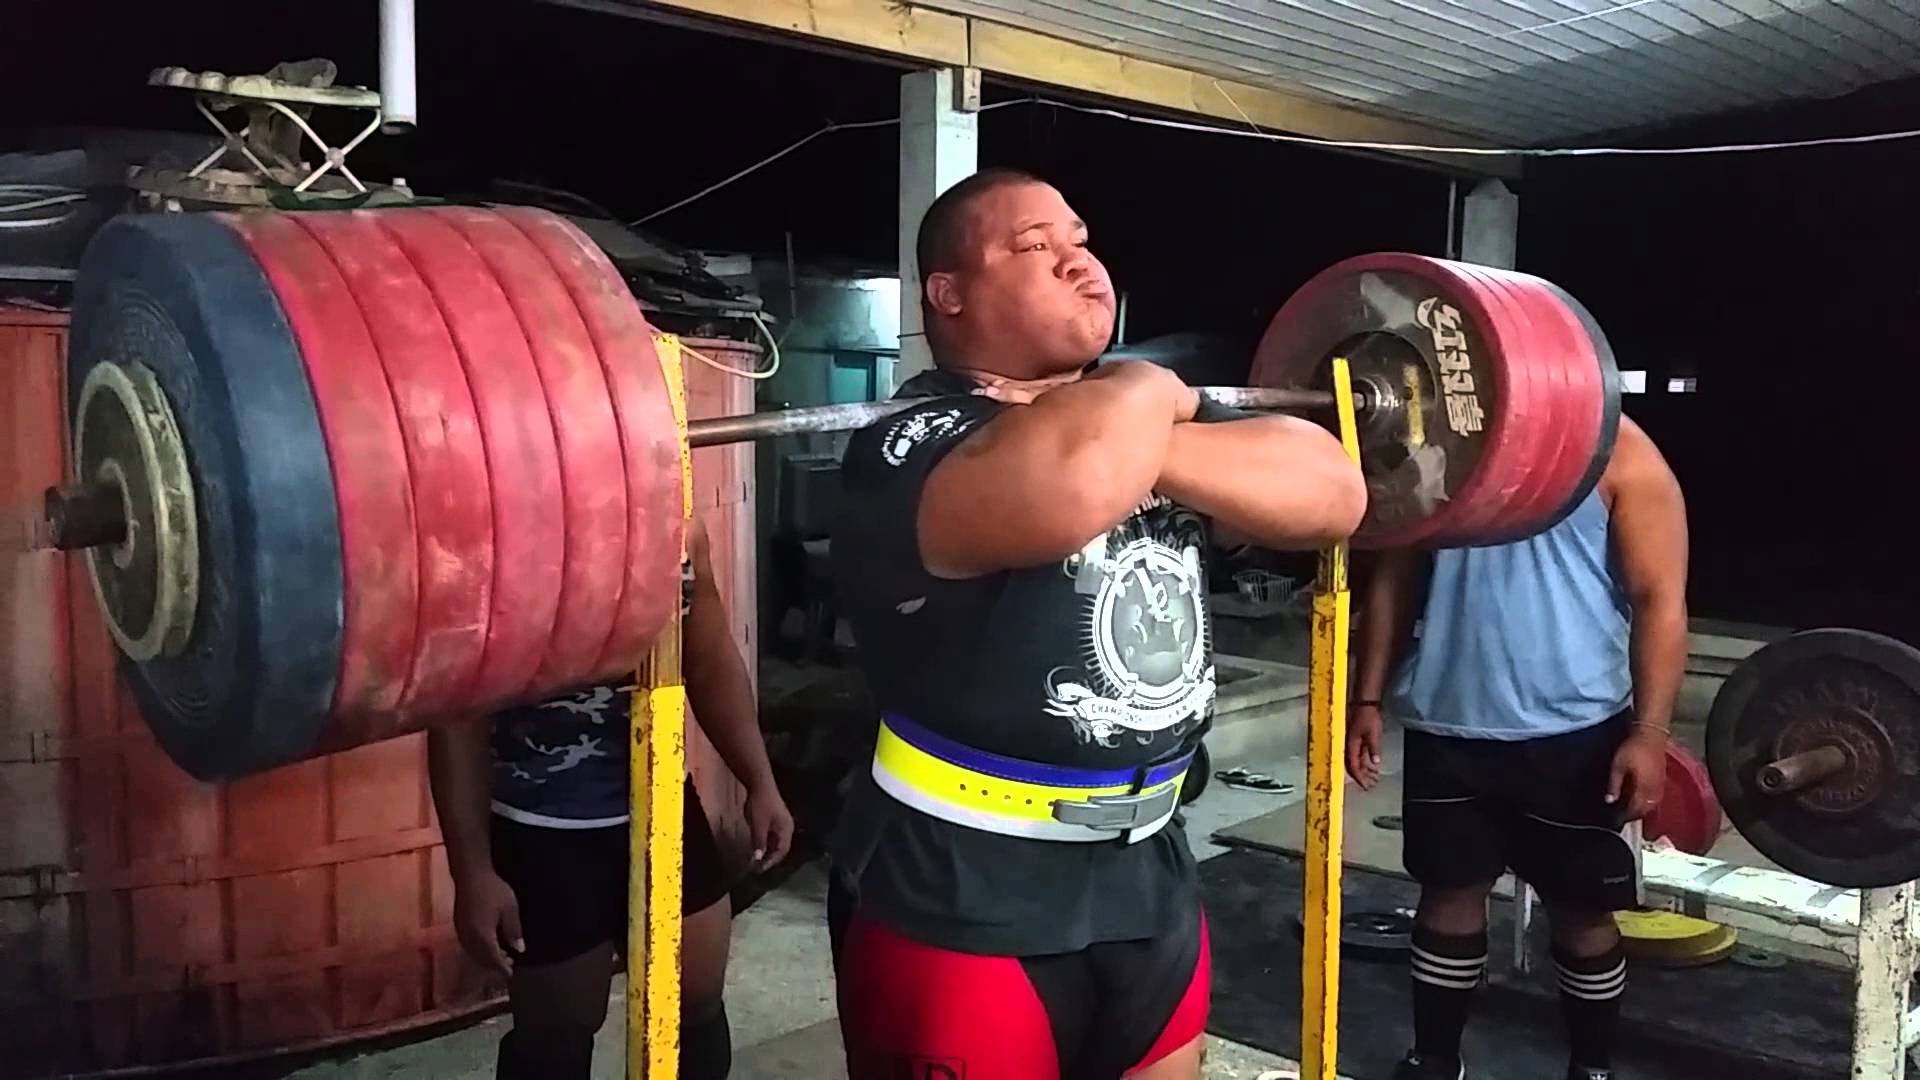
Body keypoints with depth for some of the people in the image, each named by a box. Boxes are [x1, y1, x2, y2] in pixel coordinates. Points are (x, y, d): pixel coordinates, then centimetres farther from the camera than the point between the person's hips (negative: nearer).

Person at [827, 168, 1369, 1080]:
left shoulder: (1144, 416, 9)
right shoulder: (916, 447, -16)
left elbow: (1332, 492, -5)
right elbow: (1072, 483, -38)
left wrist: (1154, 442, -18)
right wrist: (1144, 399, -17)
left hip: (1145, 878, 7)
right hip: (957, 902, -7)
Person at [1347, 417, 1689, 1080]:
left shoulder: (1620, 454, -5)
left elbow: (1660, 598, -8)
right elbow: (1394, 577, 9)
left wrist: (1650, 732, -16)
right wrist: (1368, 699, 5)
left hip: (1571, 731, -3)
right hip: (1447, 726, 3)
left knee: (1581, 905, 10)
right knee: (1449, 891, 13)